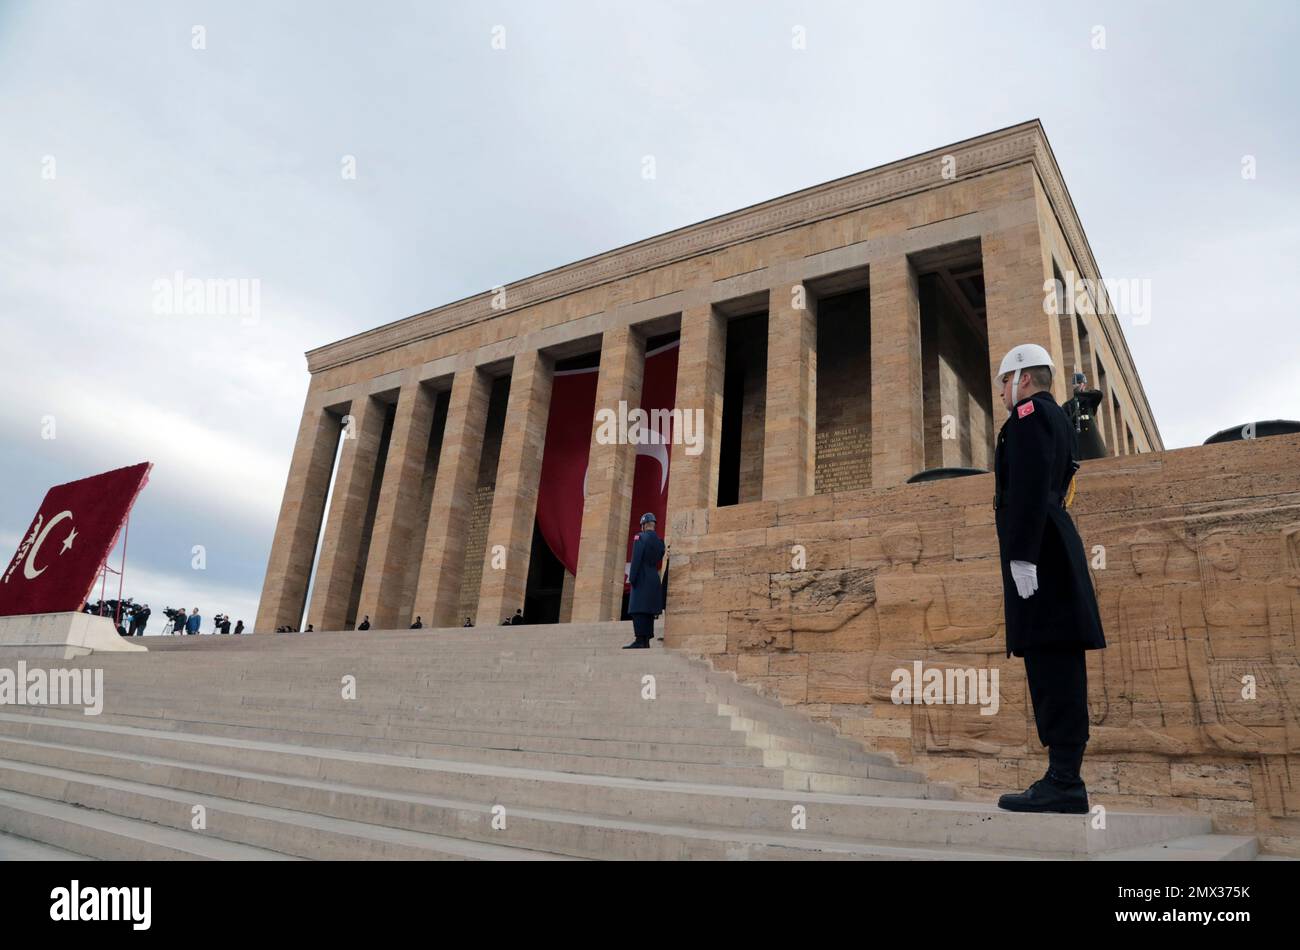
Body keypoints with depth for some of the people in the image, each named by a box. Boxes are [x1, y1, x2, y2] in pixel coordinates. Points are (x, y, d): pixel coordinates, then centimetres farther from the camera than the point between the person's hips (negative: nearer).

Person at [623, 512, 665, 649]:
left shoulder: (640, 537, -7)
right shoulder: (659, 542, 13)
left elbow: (636, 560, -13)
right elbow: (658, 561, 14)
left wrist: (631, 578, -11)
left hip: (641, 579, -7)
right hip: (654, 579, 7)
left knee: (638, 610, -10)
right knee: (649, 611, 7)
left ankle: (640, 641, -16)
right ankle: (646, 641, 6)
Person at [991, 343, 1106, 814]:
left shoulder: (1030, 413, -5)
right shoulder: (1057, 418, 25)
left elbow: (1030, 487, -18)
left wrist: (1021, 557, -22)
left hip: (1036, 551, -10)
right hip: (1052, 547, 10)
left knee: (1051, 662, -11)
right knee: (1054, 662, 7)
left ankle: (1064, 782, -10)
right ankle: (1064, 777, 11)